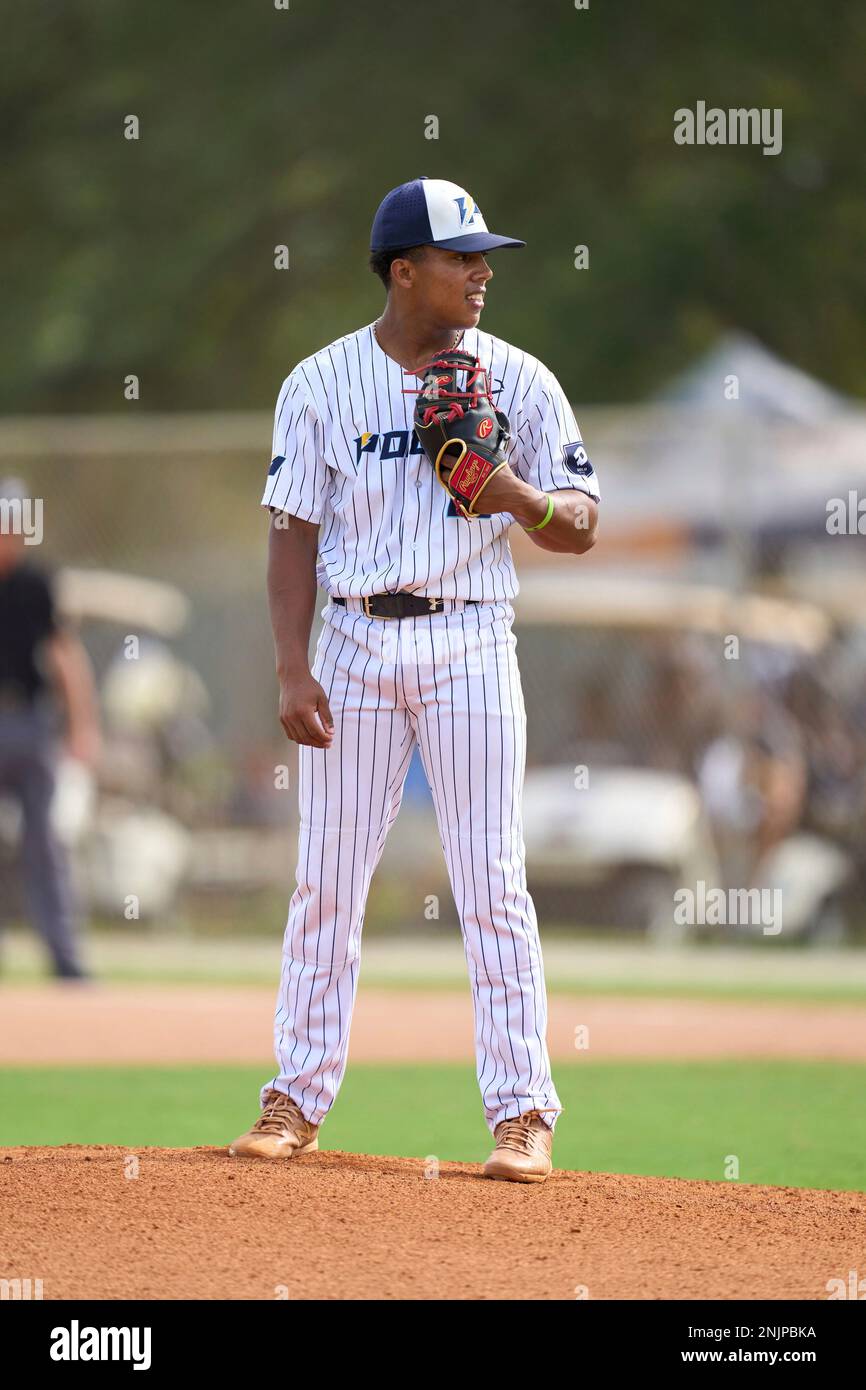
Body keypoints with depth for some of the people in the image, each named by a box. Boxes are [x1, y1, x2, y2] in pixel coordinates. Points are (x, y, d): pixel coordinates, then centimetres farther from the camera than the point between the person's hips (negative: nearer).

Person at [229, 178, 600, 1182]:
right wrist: (292, 671, -6)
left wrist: (517, 494, -18)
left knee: (492, 882, -5)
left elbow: (580, 527, 3)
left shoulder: (520, 382, 3)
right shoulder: (323, 383, 3)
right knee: (326, 878, 3)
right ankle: (298, 1098, 12)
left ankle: (522, 1110, -3)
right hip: (354, 640, 1)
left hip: (469, 640, -1)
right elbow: (294, 533, 3)